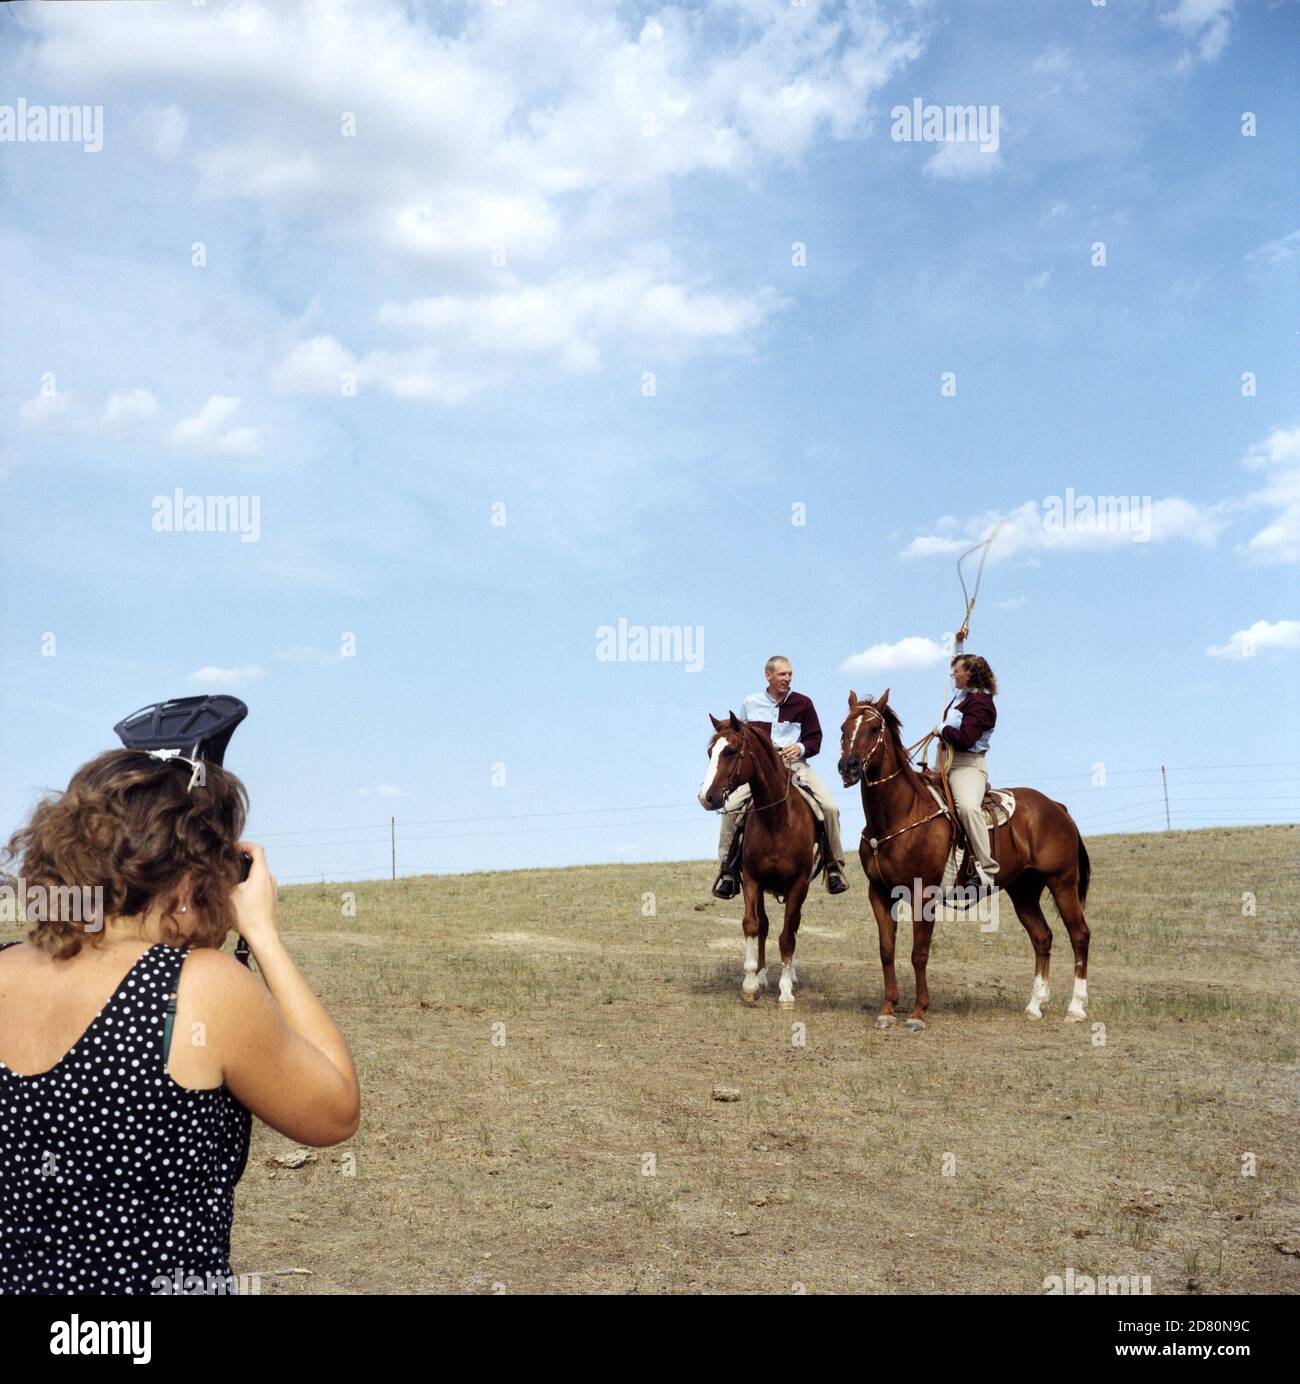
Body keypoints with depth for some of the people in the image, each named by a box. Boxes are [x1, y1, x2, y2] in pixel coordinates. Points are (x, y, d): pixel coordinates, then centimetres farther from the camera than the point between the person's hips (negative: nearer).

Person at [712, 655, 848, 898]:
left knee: (829, 807, -19)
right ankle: (728, 869, -10)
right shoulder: (750, 704, 10)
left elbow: (815, 740, 9)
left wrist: (801, 748, -12)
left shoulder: (803, 704, 7)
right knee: (730, 806, -22)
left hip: (794, 763, 0)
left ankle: (834, 866, -3)